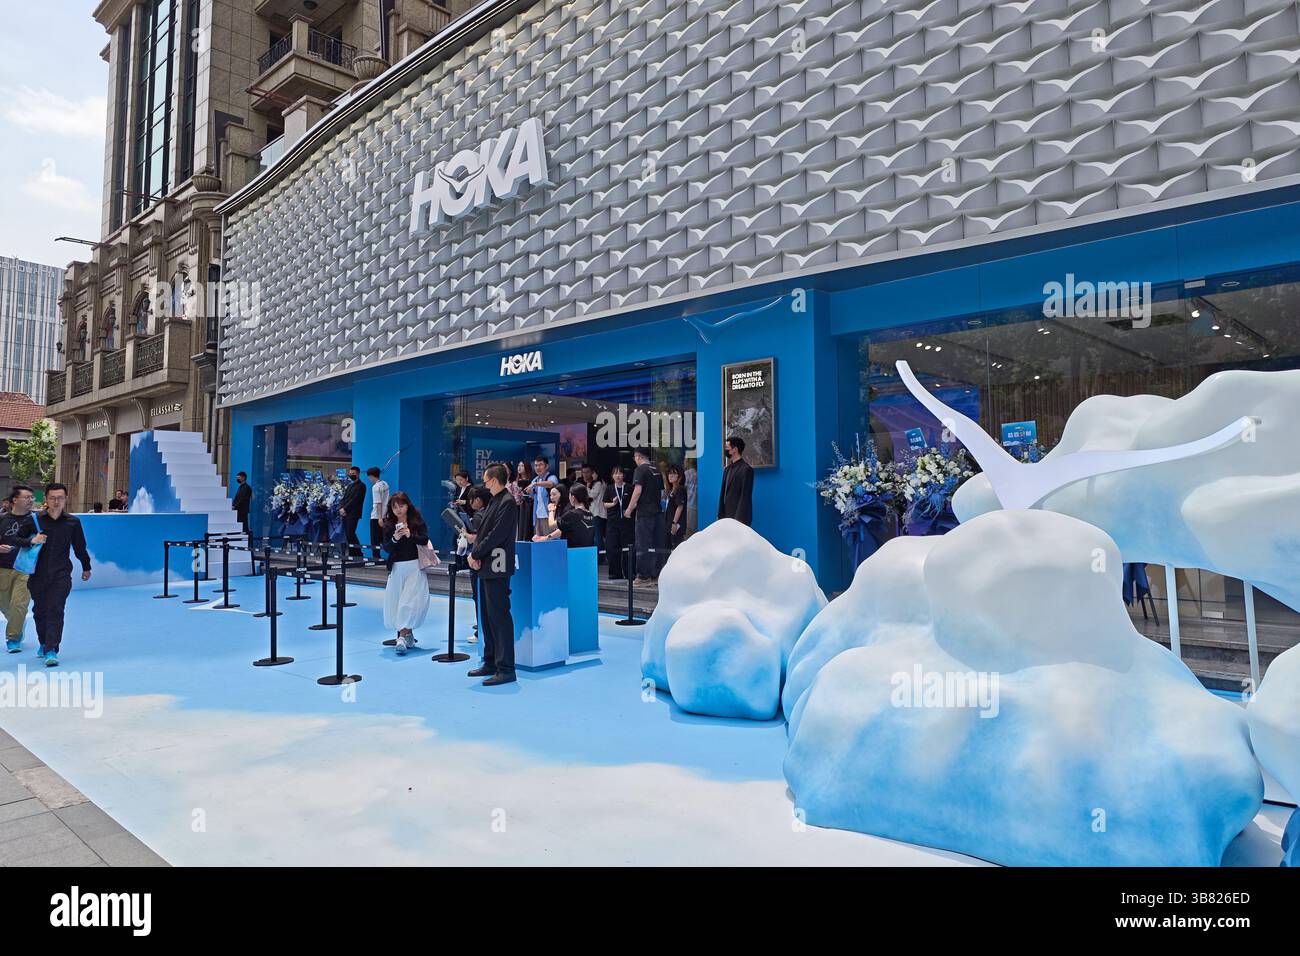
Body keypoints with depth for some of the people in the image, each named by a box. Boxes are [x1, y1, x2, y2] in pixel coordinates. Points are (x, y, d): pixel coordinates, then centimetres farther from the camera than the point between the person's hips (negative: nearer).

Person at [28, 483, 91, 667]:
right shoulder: (35, 520, 0)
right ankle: (43, 643, 34)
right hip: (38, 574, 1)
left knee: (55, 611, -9)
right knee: (39, 610, 13)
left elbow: (80, 547, 14)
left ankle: (51, 651, -12)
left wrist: (86, 568, 22)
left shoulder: (73, 522, 3)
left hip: (61, 574, -1)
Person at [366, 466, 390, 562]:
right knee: (383, 538, 13)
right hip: (385, 515, 8)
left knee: (375, 539, 1)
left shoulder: (375, 487, -15)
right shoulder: (385, 484, 8)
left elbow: (378, 503, -19)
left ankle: (376, 557, 3)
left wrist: (380, 518, -20)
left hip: (376, 516, -8)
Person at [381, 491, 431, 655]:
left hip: (415, 566, -3)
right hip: (396, 567, 3)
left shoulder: (417, 521, 0)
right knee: (394, 603, 5)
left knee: (411, 602, -13)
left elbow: (425, 539, -8)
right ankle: (408, 635, 23)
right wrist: (395, 538, -20)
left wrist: (411, 535, -23)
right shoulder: (389, 525, 4)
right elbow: (386, 548, -1)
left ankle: (403, 636, -11)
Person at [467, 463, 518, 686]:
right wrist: (476, 538, 1)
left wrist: (476, 553, -12)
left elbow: (497, 535, -19)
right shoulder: (494, 501, 16)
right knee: (487, 616, 15)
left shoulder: (507, 502, -13)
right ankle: (491, 663, 25)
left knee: (499, 616, -8)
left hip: (497, 569, -10)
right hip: (486, 567, 10)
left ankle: (506, 669, -4)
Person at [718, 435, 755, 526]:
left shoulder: (746, 469, -10)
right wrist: (720, 516, 12)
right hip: (726, 516, 7)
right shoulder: (728, 469, 15)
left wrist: (739, 519, -18)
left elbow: (745, 497, -15)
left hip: (739, 518, -7)